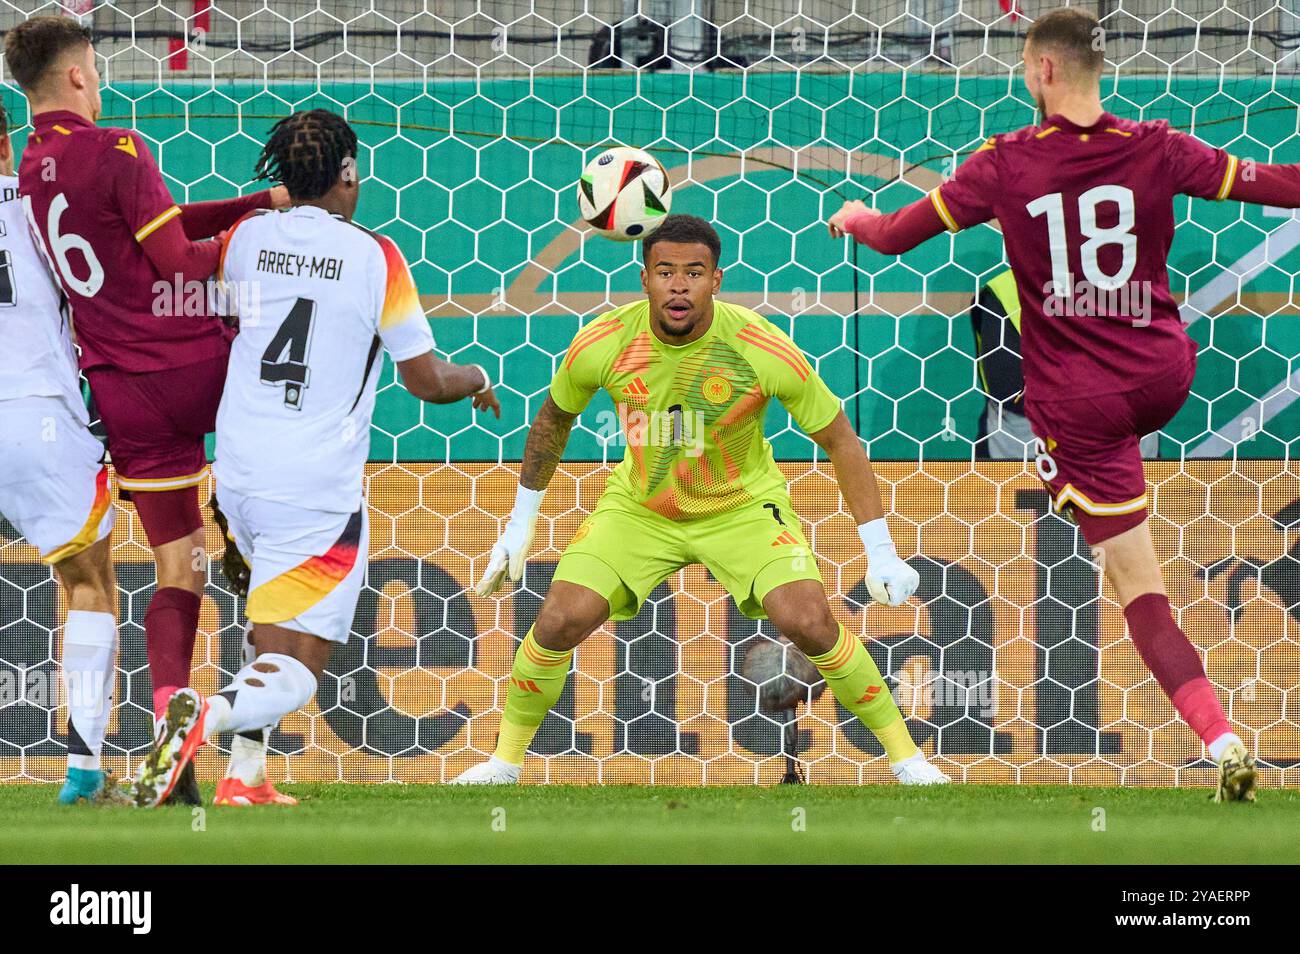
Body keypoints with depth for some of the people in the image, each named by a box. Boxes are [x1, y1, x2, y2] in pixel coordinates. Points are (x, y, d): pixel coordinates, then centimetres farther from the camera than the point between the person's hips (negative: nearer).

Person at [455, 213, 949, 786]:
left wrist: (881, 554, -15)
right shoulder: (601, 344, -20)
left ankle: (905, 756, -2)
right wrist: (520, 527, 9)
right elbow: (553, 420, 2)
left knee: (809, 621, -22)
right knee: (560, 621, -16)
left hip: (744, 506, -2)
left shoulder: (764, 349, -26)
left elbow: (839, 440, -13)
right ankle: (505, 761, 9)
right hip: (638, 506, 2)